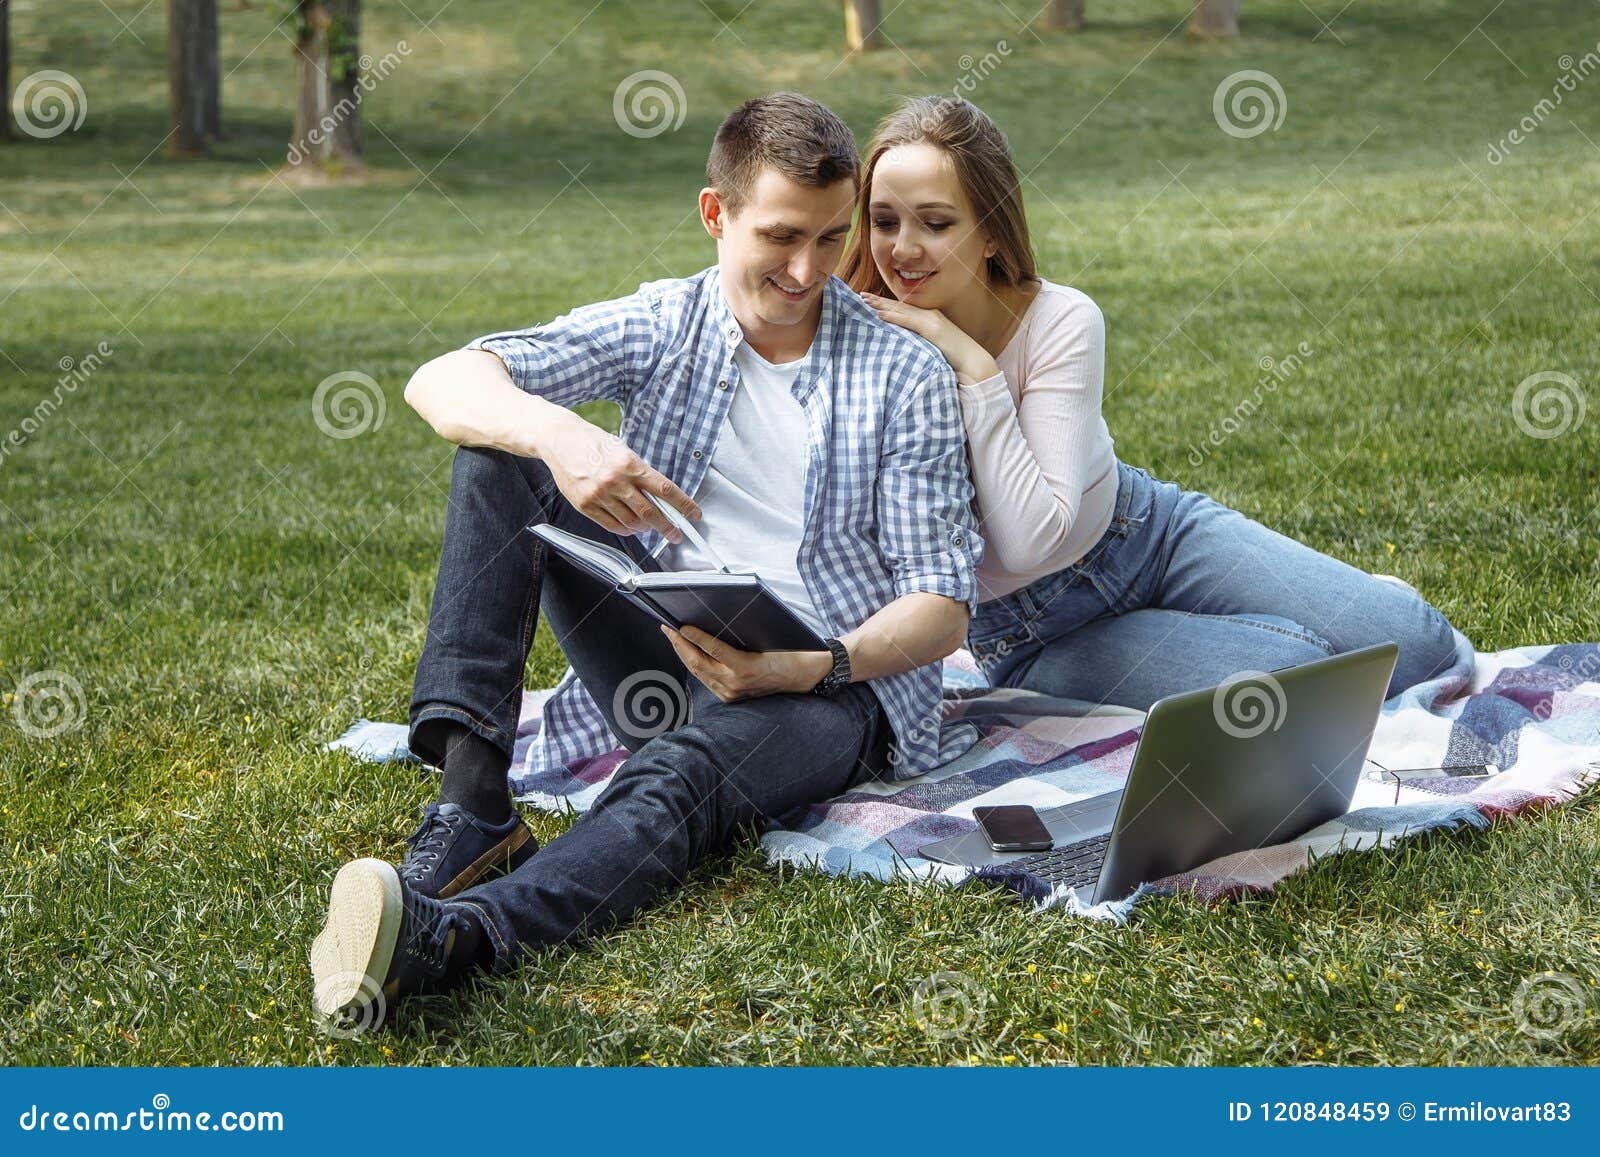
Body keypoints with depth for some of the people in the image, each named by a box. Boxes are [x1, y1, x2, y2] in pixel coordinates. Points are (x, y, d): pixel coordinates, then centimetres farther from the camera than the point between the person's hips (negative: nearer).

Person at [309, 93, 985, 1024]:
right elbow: (441, 384, -8)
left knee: (680, 771, -38)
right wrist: (557, 433, -31)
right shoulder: (662, 326, 4)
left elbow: (944, 604, -5)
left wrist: (815, 666, -26)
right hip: (670, 664, 4)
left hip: (840, 691, -4)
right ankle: (471, 802, -28)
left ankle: (444, 937, -66)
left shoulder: (907, 376, -2)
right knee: (500, 446, -13)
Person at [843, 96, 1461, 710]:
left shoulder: (1062, 323, -19)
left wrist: (974, 366, -33)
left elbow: (1036, 535, -29)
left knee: (1417, 637, -9)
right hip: (1031, 633, -1)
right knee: (1293, 668, -21)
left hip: (1148, 528, 1)